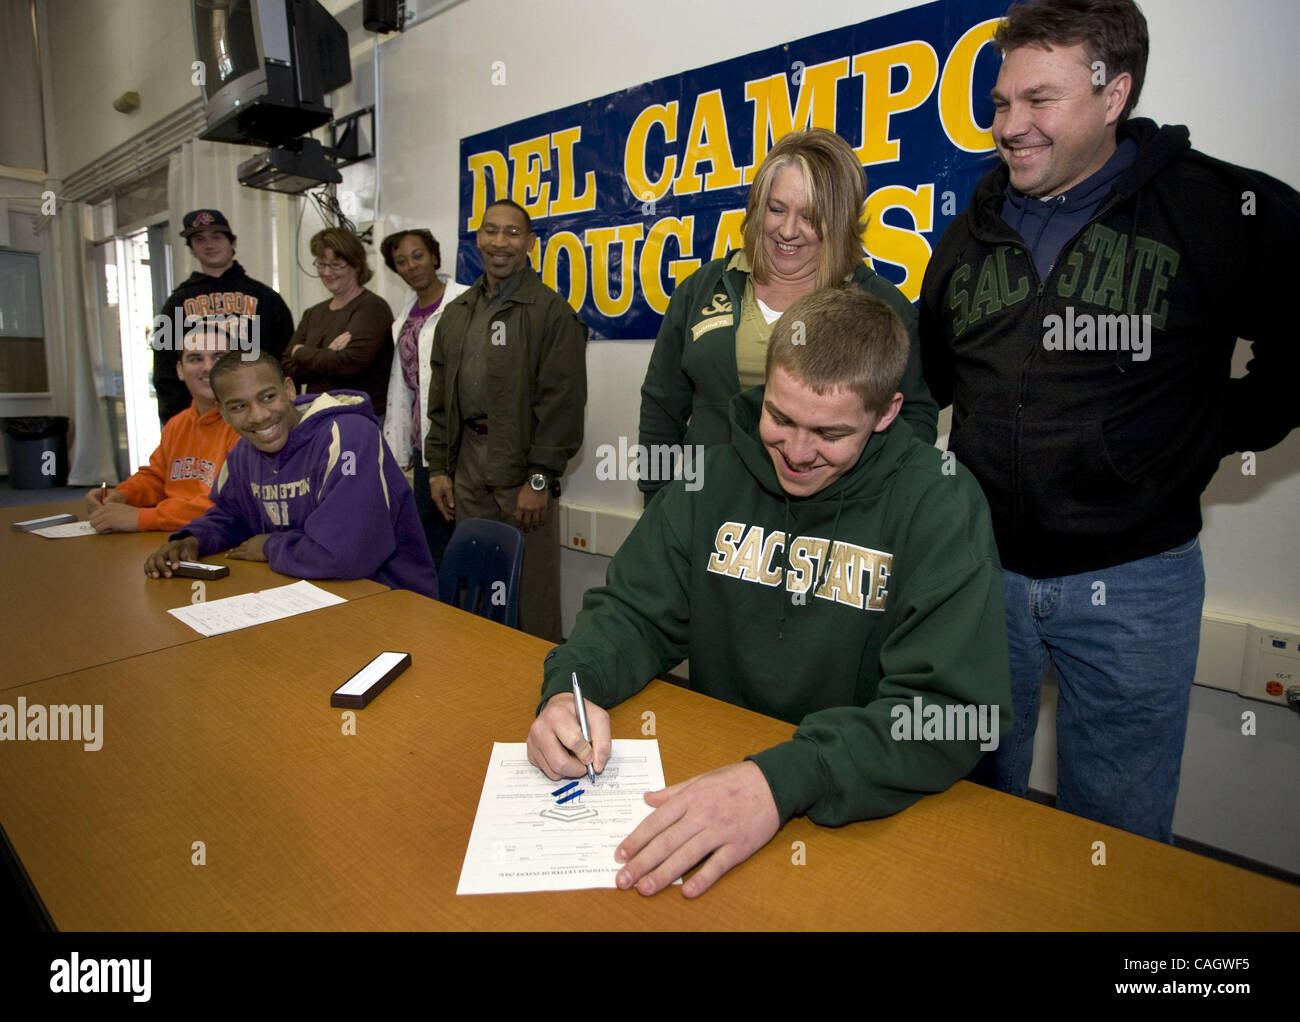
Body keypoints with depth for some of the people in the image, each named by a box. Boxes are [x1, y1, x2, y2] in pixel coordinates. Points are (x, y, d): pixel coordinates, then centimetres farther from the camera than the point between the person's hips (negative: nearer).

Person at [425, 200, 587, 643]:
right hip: (466, 459, 6)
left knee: (532, 588, -2)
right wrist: (439, 467, 11)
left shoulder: (551, 311, -5)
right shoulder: (456, 312, 16)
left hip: (521, 465, -6)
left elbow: (562, 401, -11)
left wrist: (540, 477, -16)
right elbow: (440, 397, 18)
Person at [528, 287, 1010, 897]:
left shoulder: (939, 504, -13)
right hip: (708, 767, 4)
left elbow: (950, 709, -21)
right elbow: (634, 609, 3)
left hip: (861, 815, -3)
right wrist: (572, 686, -18)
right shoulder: (719, 475, -1)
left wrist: (782, 780, -35)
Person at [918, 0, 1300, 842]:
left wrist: (1220, 432, -7)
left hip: (1133, 579, -3)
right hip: (981, 568, 4)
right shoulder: (972, 234, 7)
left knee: (1117, 832, 15)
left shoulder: (1222, 212, -8)